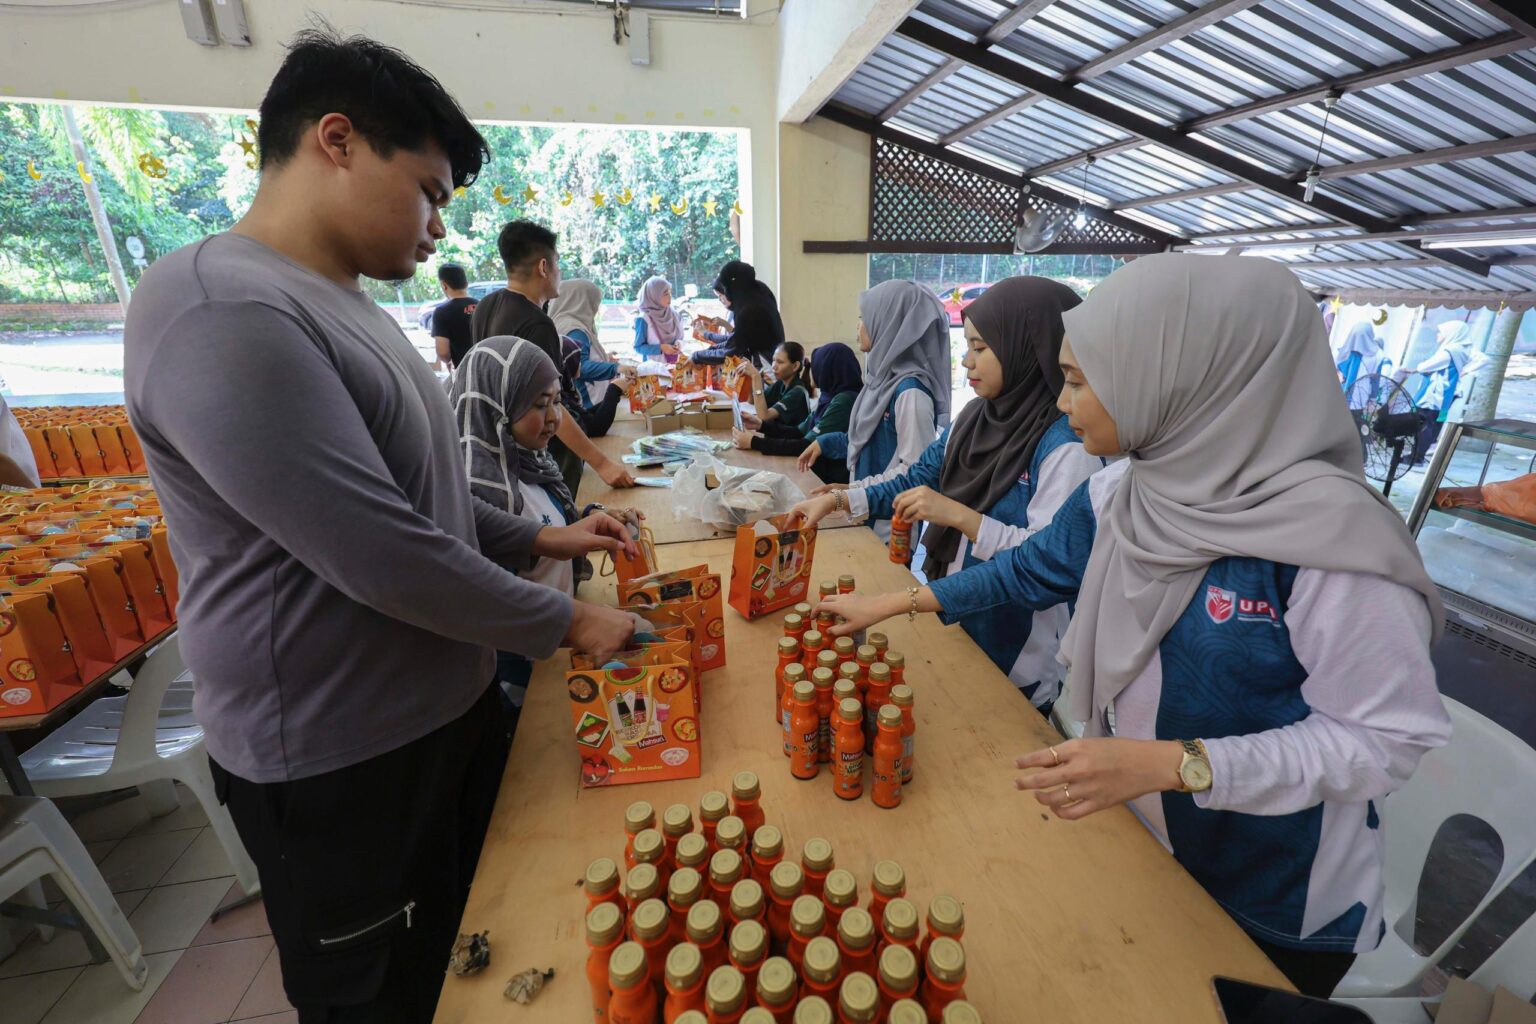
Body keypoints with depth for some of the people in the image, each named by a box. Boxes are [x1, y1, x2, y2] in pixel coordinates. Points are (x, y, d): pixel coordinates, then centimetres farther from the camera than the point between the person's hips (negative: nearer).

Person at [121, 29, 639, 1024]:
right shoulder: (219, 309, -23)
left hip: (448, 705, 9)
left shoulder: (345, 307, 9)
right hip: (341, 761, -8)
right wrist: (566, 622, -16)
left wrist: (540, 538, 7)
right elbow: (385, 556, -28)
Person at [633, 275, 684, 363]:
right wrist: (660, 348, -21)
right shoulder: (644, 319, -13)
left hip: (675, 364, 5)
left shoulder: (674, 315, 3)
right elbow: (638, 347, -10)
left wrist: (679, 343, -10)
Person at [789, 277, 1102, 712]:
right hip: (952, 624, 7)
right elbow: (918, 481, 6)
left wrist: (959, 516, -30)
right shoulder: (977, 418, 0)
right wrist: (836, 500, -3)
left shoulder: (1066, 443, -22)